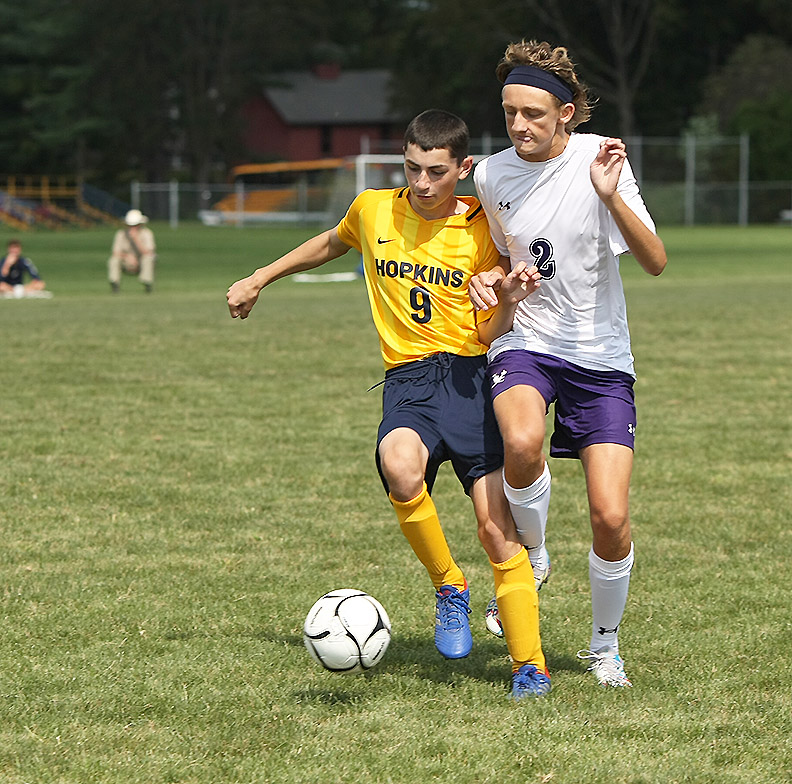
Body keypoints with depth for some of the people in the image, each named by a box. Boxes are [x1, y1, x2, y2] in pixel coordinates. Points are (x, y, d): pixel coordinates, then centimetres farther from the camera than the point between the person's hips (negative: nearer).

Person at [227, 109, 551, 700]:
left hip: (471, 376, -1)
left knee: (496, 524, -13)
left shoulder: (482, 229, 2)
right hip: (408, 380, 1)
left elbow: (488, 337, 2)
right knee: (400, 467, -33)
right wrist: (260, 279, 38)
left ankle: (530, 666, -3)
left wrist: (509, 301, -19)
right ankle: (449, 588, -9)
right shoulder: (374, 210, 9)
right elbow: (331, 244, 33)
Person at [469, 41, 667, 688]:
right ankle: (530, 557, -3)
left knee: (611, 519, -9)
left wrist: (611, 196, -30)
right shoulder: (492, 175, 0)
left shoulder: (597, 159, -10)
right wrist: (490, 280, -3)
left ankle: (605, 643, 20)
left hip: (601, 356, -1)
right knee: (523, 443, -34)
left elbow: (655, 262, -16)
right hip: (524, 343, 1)